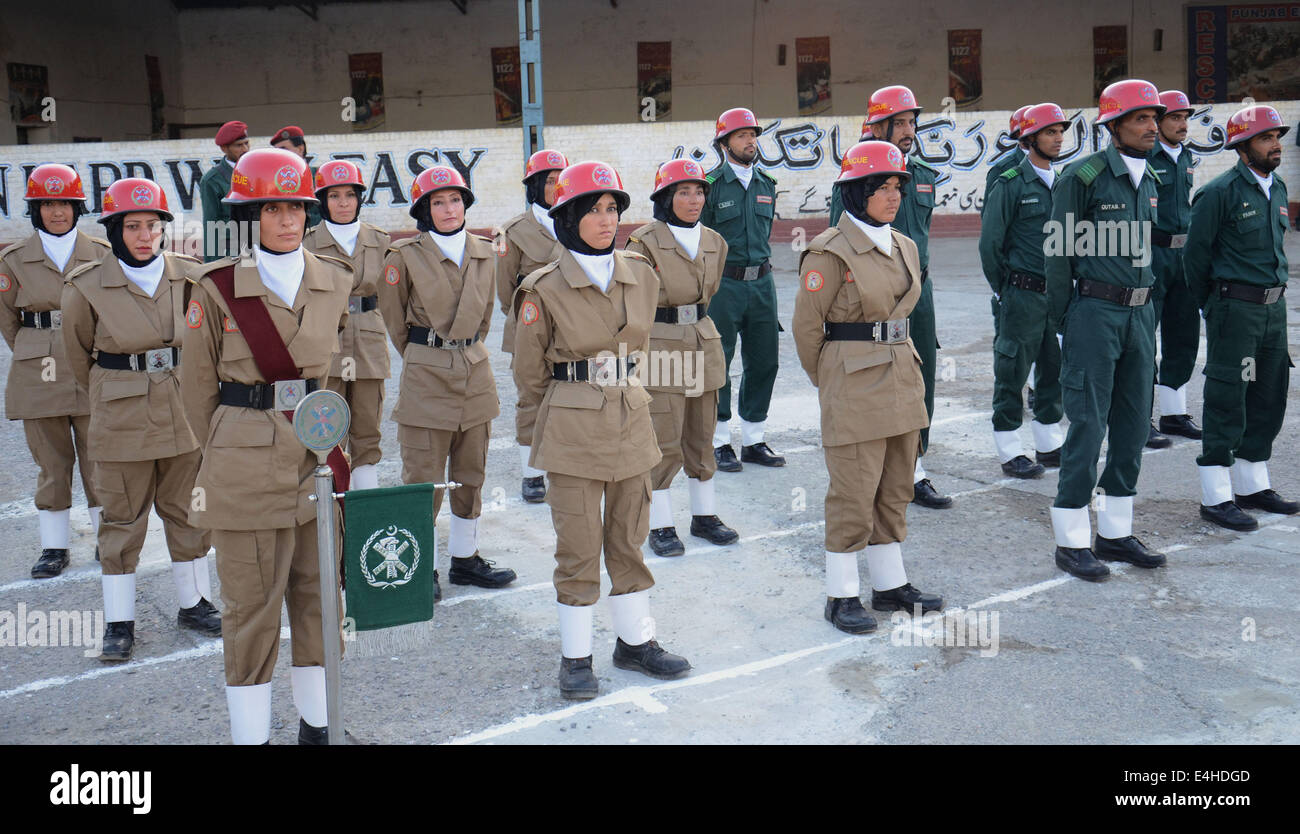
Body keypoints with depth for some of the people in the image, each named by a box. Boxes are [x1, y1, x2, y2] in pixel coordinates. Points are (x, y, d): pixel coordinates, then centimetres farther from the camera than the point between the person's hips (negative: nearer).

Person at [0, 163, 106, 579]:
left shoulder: (101, 254, 3)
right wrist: (36, 357, 11)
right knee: (51, 463, 6)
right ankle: (54, 547, 15)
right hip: (38, 376, 0)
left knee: (98, 459, 3)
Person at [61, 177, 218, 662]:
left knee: (188, 510, 12)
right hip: (121, 421, -2)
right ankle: (118, 622, 15)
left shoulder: (189, 276, -2)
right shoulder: (87, 288, -9)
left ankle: (194, 604, 27)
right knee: (122, 519, 5)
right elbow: (78, 354, 8)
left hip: (185, 415, 3)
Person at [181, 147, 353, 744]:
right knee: (251, 604, 3)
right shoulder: (217, 289, -4)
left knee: (317, 594, 11)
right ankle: (249, 733, 16)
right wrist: (227, 453, 9)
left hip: (320, 458, 4)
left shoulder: (335, 282, 5)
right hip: (247, 467, -3)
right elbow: (197, 386, 3)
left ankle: (316, 726, 25)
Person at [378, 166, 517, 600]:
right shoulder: (406, 257, -7)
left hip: (475, 372, 5)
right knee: (423, 477, -1)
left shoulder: (483, 253, 6)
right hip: (426, 376, -5)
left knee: (471, 474, 12)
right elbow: (393, 320, 4)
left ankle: (465, 557, 25)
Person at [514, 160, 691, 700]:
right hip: (572, 428, -4)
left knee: (629, 535, 14)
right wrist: (540, 431, 8)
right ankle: (576, 656, 15)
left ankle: (635, 640, 27)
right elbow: (530, 372, 1)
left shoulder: (641, 277, 5)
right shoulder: (545, 289, -8)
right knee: (579, 544, 2)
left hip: (632, 422, 4)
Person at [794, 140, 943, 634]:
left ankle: (890, 584, 25)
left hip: (901, 378, 7)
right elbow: (807, 325, -7)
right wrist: (828, 384, 3)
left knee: (896, 487, 13)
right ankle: (841, 596, 11)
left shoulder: (903, 247, 11)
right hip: (854, 386, -7)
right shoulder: (831, 251, -12)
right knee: (854, 492, -1)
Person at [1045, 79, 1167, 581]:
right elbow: (1058, 251, -7)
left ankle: (1116, 533, 22)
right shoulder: (1082, 177, -9)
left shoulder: (1148, 179, 13)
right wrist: (1063, 316, -6)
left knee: (1134, 423, 10)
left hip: (1140, 313, 8)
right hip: (1095, 312, -7)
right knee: (1088, 423, -5)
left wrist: (1146, 306, 14)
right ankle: (1071, 542, 4)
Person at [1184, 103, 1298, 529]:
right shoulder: (1220, 192, -11)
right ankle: (1216, 497, 3)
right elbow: (1196, 252, -7)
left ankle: (1253, 485, 26)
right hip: (1235, 308, -8)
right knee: (1227, 400, -4)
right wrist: (1209, 305, 2)